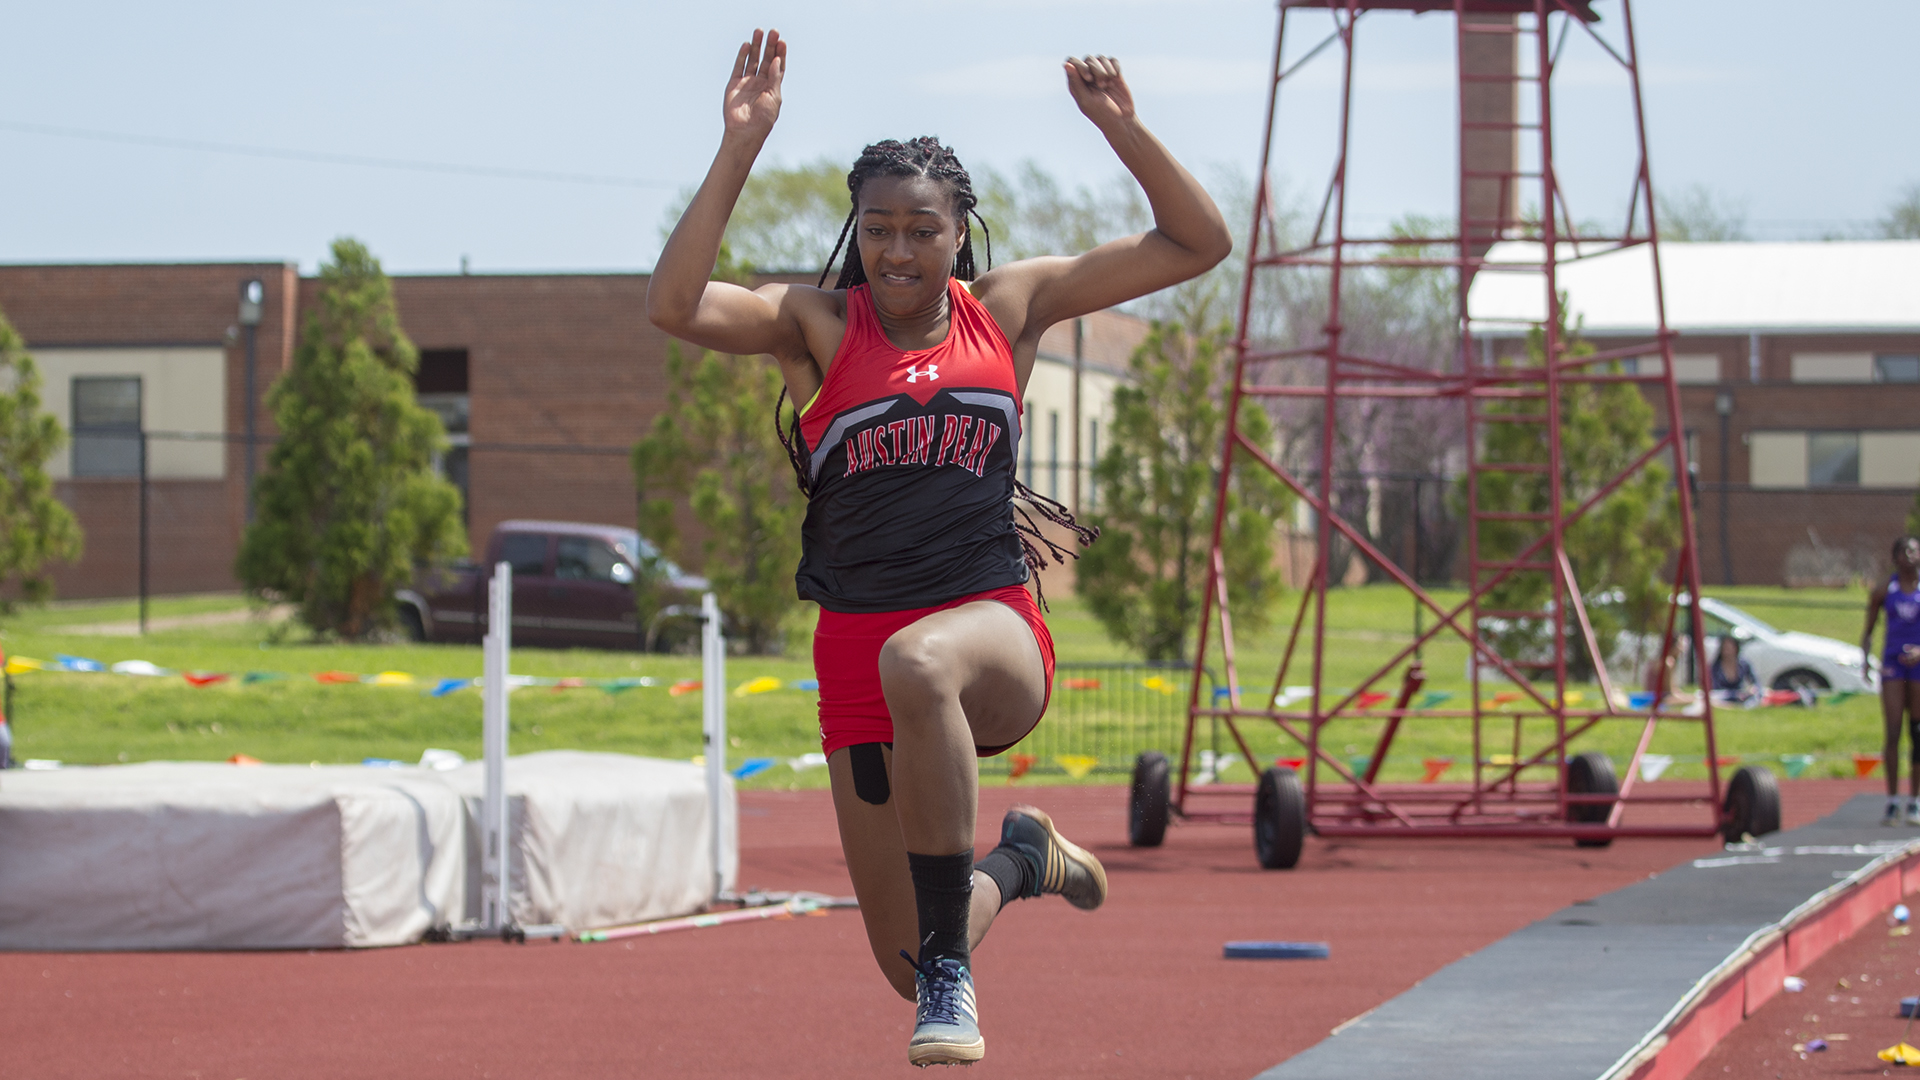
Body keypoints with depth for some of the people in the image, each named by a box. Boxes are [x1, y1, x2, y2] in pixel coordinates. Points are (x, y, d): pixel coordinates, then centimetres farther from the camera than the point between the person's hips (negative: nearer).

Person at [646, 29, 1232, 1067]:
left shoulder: (1006, 308, 8)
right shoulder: (817, 325, 3)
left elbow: (1197, 242, 10)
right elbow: (674, 304, -17)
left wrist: (1122, 126, -2)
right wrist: (740, 147, -21)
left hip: (994, 629, -1)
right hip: (858, 644, 1)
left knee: (918, 664, -42)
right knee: (906, 969, 3)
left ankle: (951, 975, -33)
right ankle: (1016, 862, 40)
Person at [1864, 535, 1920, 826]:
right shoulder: (1883, 592, 6)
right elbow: (1868, 632, 11)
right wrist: (1865, 660, -5)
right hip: (1893, 663, 0)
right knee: (1893, 733, -8)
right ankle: (1892, 802, -6)